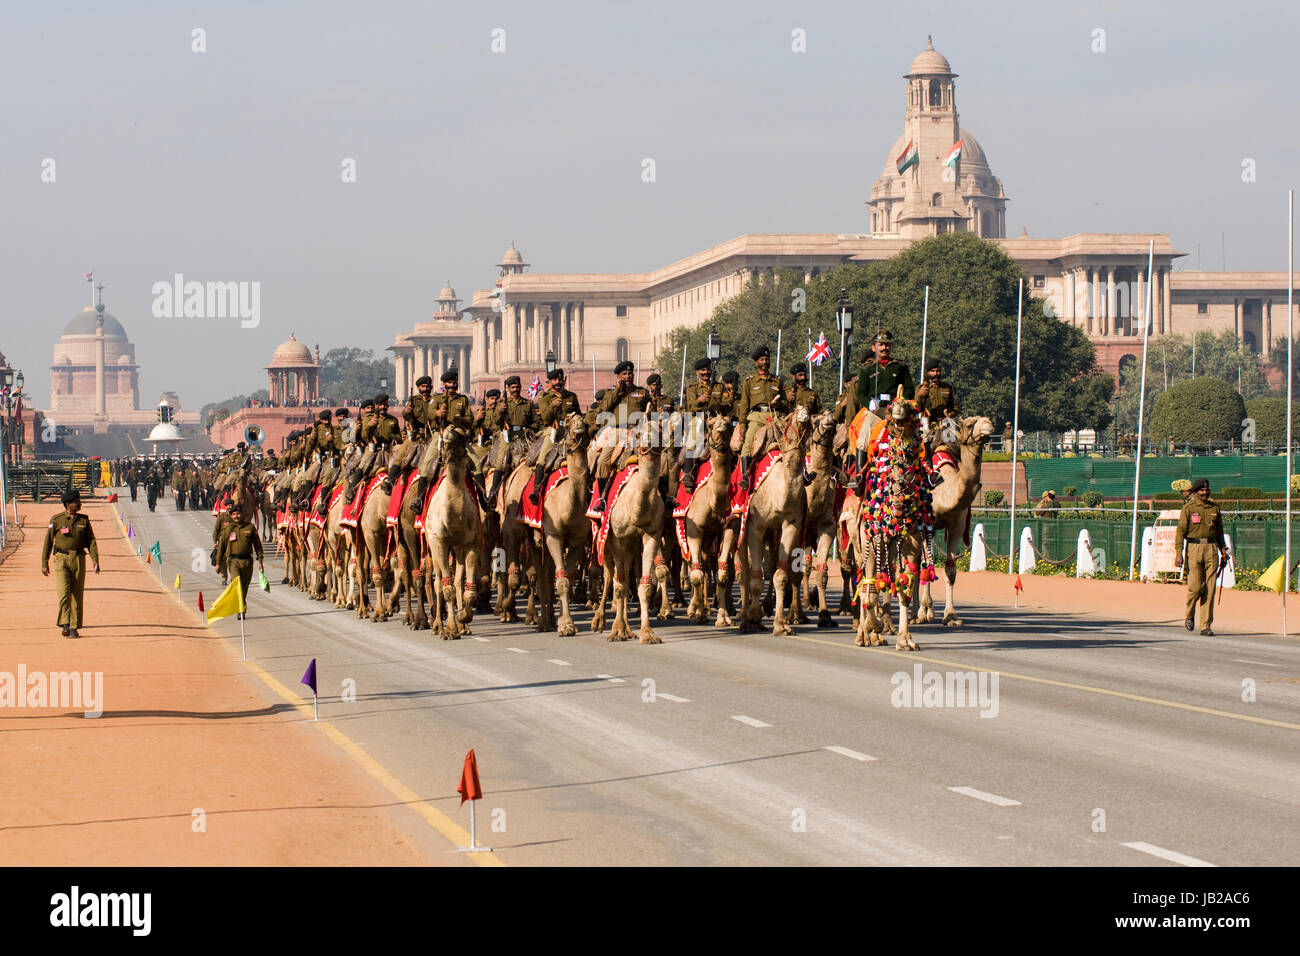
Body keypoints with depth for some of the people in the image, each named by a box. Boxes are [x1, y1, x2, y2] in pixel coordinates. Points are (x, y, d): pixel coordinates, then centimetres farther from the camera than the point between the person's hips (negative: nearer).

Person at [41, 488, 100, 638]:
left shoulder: (84, 520, 8)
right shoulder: (56, 520, 0)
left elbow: (91, 541, 7)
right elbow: (48, 541, 4)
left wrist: (95, 561, -4)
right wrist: (44, 563, 2)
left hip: (79, 560, 3)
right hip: (61, 559, -3)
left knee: (77, 594, 3)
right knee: (64, 592, -16)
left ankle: (74, 628, 9)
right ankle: (65, 625, -17)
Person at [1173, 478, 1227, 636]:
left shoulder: (1214, 508, 14)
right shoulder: (1188, 508, 1)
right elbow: (1181, 530, -3)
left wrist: (1223, 551, 17)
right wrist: (1178, 553, -11)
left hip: (1211, 549, 3)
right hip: (1194, 548, -3)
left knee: (1210, 588, -2)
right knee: (1195, 586, -11)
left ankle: (1206, 626, 1)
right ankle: (1190, 616, 16)